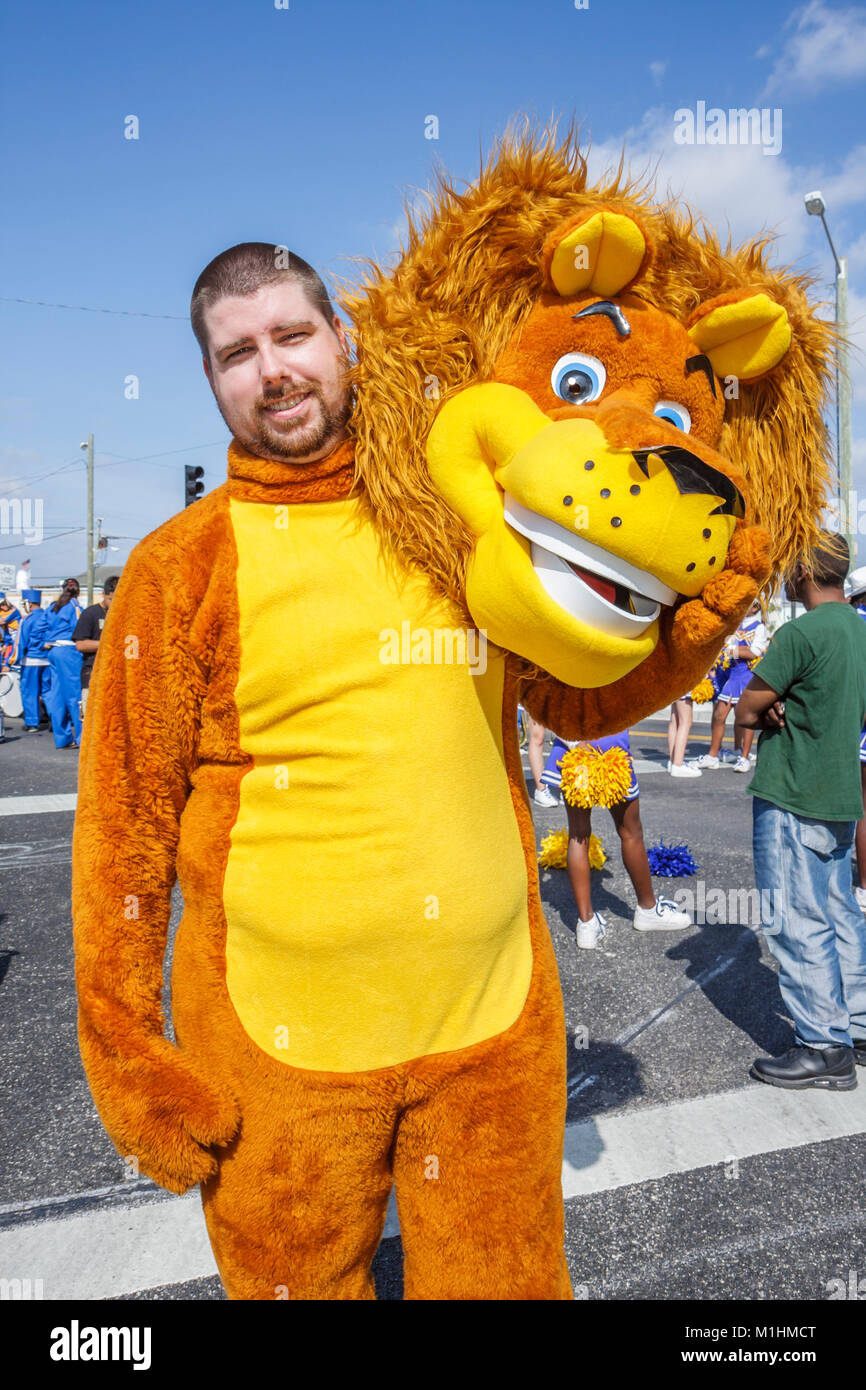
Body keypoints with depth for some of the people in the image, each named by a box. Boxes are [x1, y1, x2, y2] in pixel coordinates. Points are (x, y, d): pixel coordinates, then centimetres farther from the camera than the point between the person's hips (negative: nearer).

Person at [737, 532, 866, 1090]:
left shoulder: (801, 634, -18)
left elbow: (747, 712, -14)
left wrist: (774, 712, 3)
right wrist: (792, 712, 3)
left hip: (792, 799, -9)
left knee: (799, 924, 0)